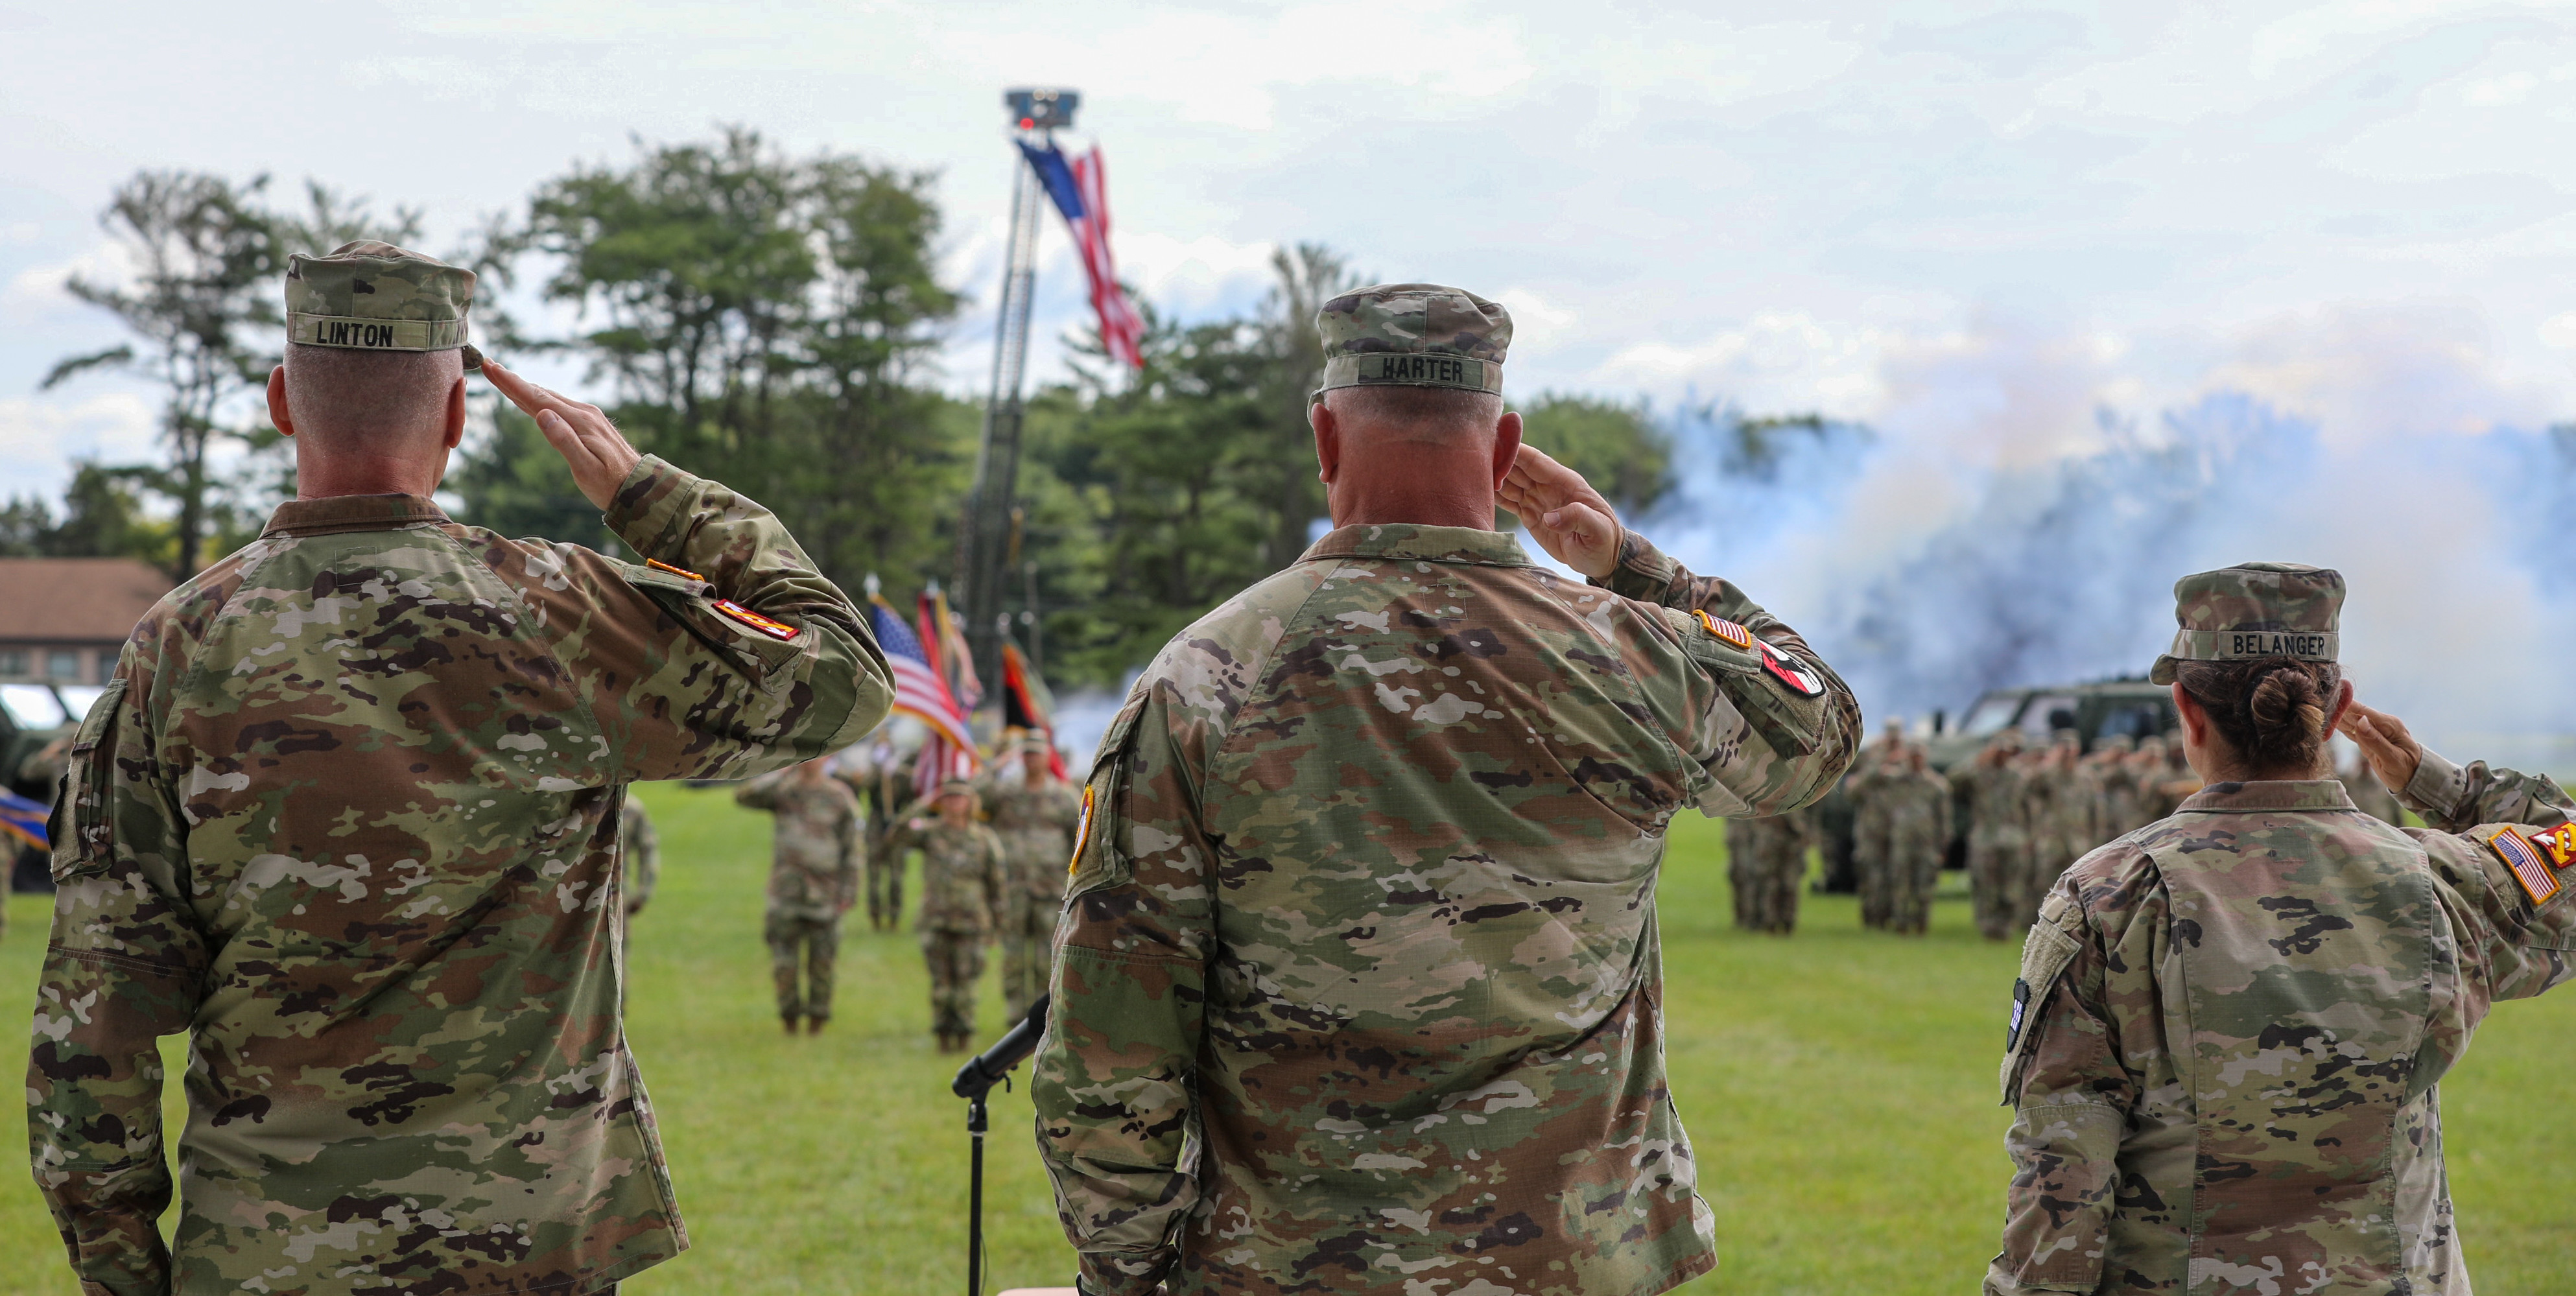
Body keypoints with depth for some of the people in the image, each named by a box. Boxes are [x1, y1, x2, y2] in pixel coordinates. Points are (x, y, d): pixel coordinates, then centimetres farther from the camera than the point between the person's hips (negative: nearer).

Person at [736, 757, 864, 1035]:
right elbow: (743, 796, -13)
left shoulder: (840, 798, 0)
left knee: (822, 960, 3)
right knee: (784, 959, 0)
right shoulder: (783, 790, 4)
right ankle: (789, 1015, 13)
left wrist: (848, 894, -5)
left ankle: (817, 1017, 14)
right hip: (786, 890, 1)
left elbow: (852, 848, 0)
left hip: (824, 894, -1)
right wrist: (782, 775, -17)